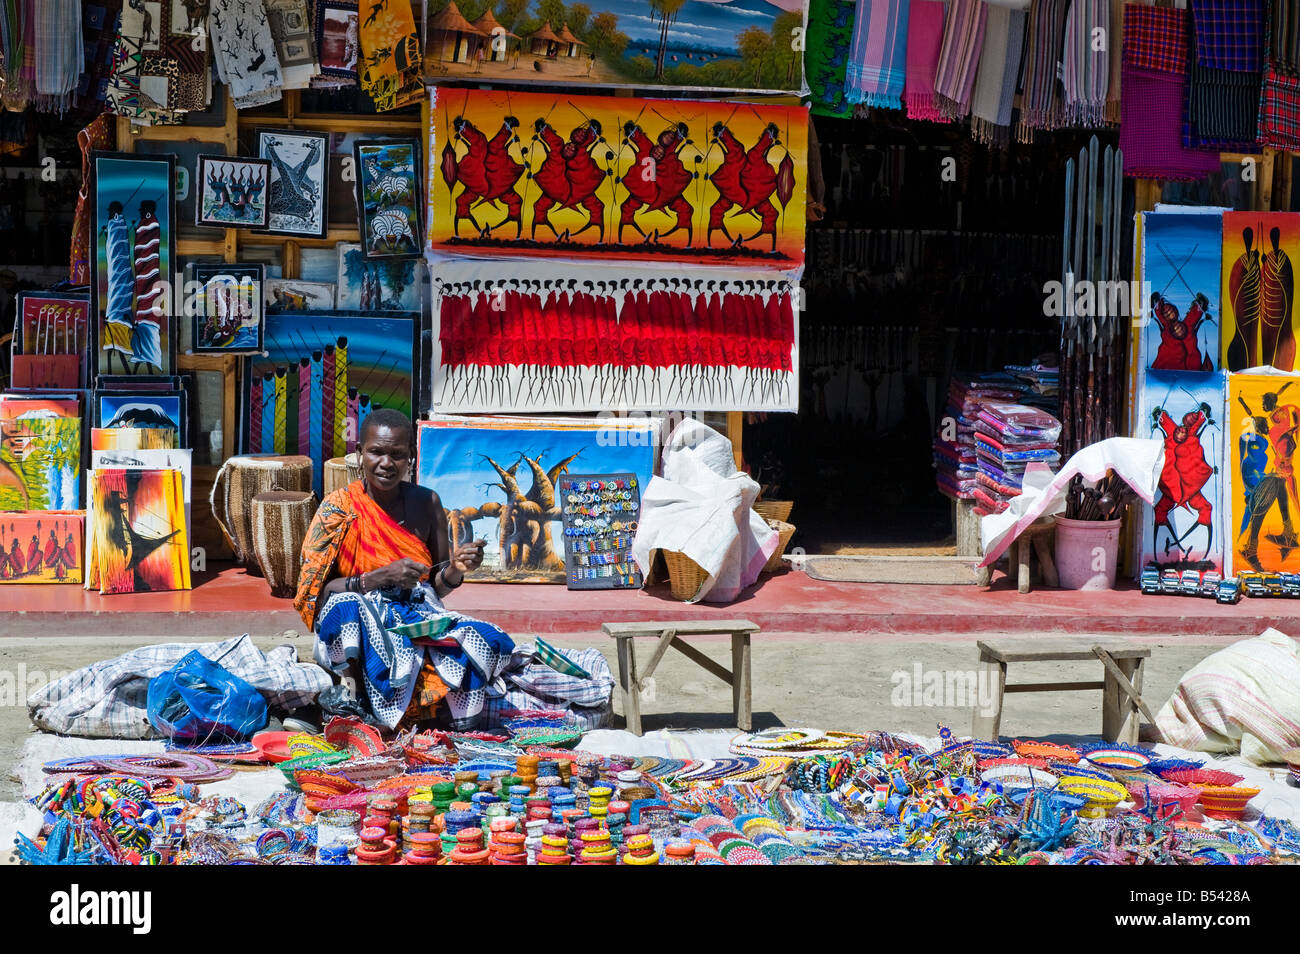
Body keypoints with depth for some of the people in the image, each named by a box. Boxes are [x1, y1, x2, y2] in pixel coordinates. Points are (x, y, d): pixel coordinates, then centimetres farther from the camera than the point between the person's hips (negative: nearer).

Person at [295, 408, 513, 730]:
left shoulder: (426, 503, 7)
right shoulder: (339, 508, -3)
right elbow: (313, 592, -7)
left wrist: (456, 570, -11)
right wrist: (380, 577, -19)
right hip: (360, 630, -3)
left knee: (489, 643, -25)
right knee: (345, 607, -38)